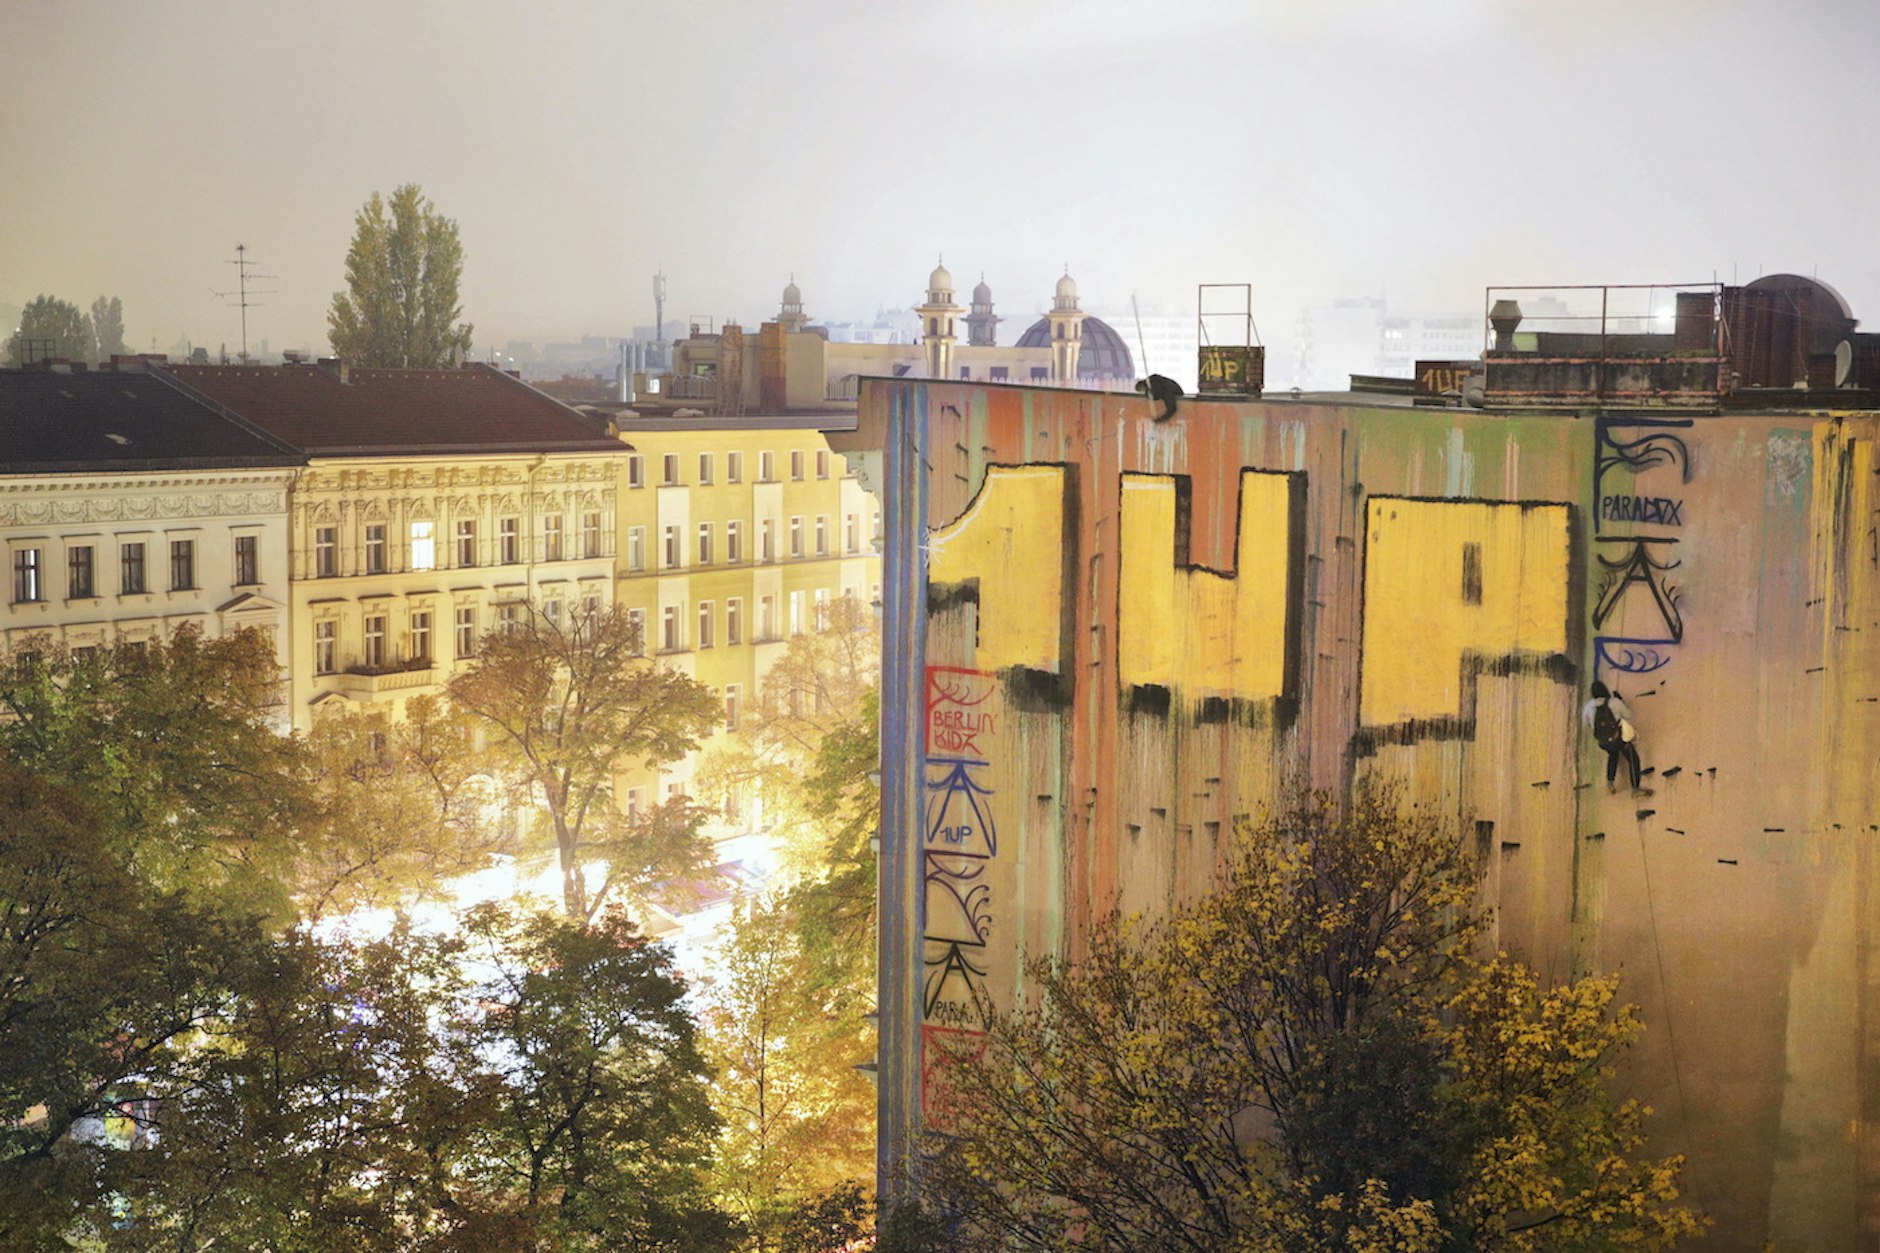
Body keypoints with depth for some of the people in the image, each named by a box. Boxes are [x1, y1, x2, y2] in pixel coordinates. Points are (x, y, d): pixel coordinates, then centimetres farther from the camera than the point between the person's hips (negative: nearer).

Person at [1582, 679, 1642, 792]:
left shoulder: (1589, 706, -4)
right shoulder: (1615, 702, -14)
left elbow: (1585, 722, 13)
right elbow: (1628, 715, -1)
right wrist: (1622, 702, 10)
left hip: (1603, 743, 5)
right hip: (1619, 738, -5)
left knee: (1613, 754, 37)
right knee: (1633, 760, 14)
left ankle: (1609, 782, 27)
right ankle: (1635, 789, 10)